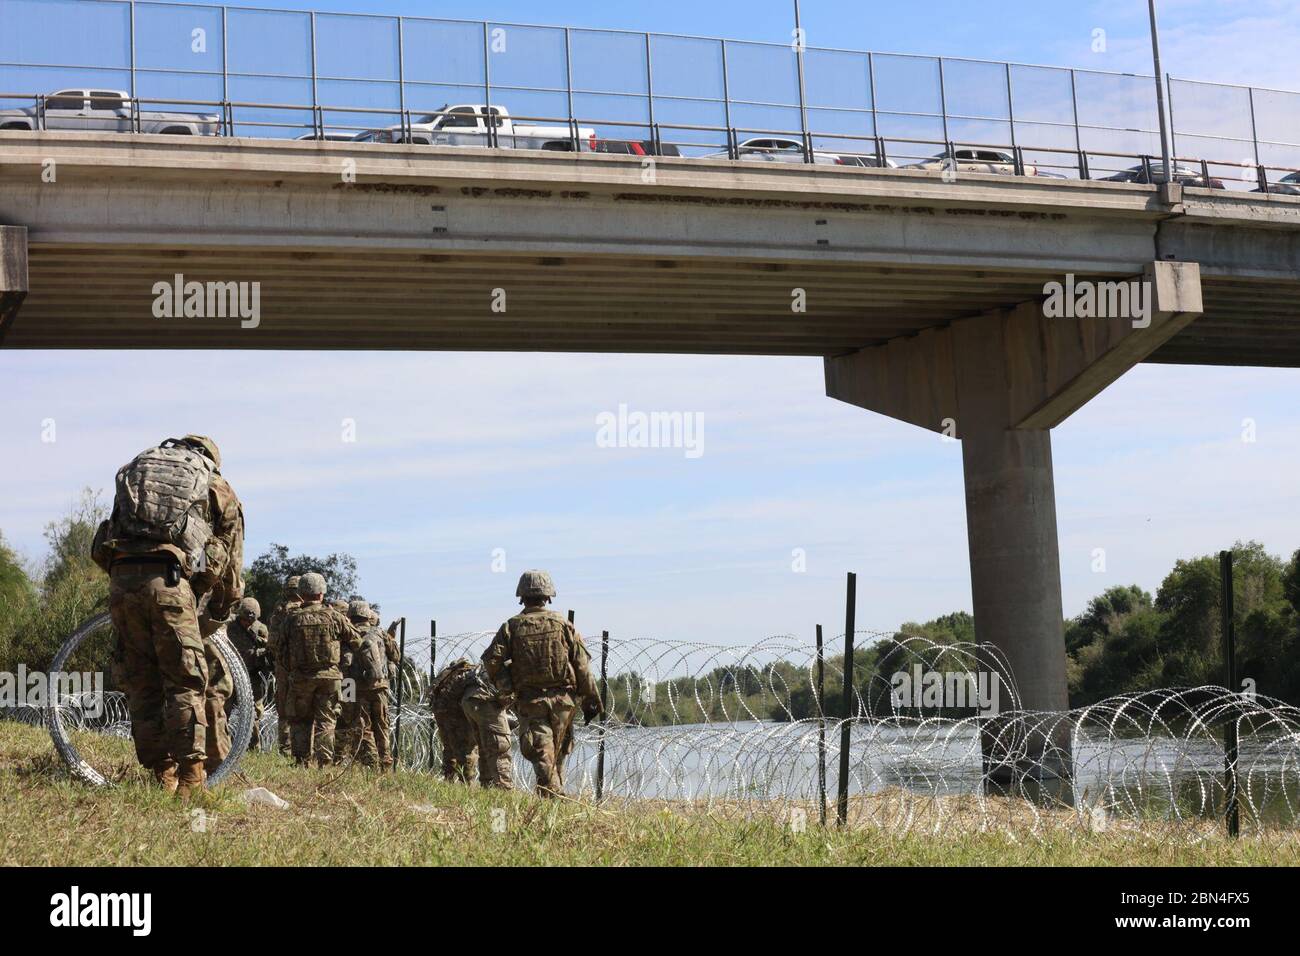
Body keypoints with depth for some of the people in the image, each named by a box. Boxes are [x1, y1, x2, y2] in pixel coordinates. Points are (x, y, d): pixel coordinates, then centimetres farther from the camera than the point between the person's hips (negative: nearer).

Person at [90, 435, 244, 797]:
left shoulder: (134, 469, 28)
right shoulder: (218, 489, 19)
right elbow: (231, 566, 21)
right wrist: (217, 614, 34)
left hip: (121, 579, 3)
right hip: (170, 581, -3)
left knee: (142, 685, 11)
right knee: (186, 684, 2)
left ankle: (161, 777, 12)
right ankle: (190, 778, -6)